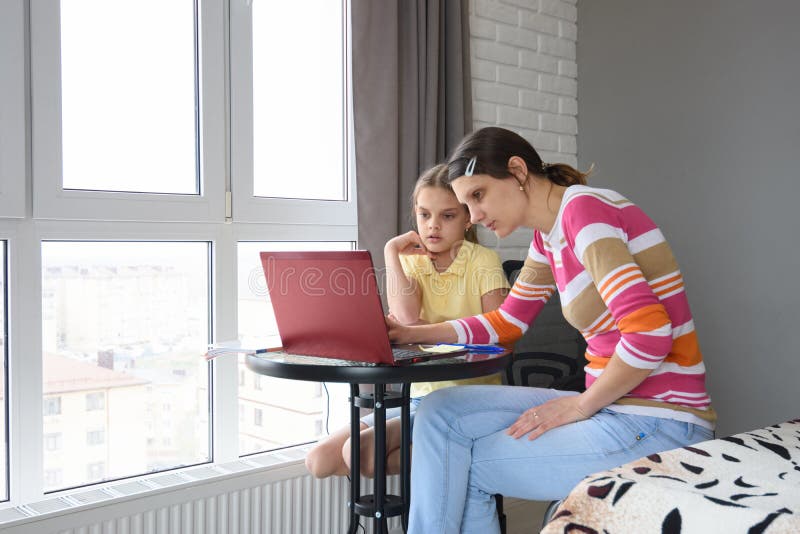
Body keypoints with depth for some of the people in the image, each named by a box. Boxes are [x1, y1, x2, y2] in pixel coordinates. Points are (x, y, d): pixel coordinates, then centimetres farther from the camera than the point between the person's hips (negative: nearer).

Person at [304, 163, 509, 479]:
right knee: (320, 460, -3)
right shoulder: (411, 262, 10)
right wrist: (392, 251, -6)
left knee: (360, 451, -25)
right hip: (420, 394, 6)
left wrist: (425, 329, -14)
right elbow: (406, 316, -11)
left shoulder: (483, 261, -2)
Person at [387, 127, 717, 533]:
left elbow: (649, 334, -25)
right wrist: (413, 334, 10)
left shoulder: (585, 210, -16)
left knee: (460, 466, -2)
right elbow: (507, 322, 21)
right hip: (620, 409, 9)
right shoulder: (549, 236, 12)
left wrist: (581, 404, -12)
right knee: (442, 413, 2)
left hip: (658, 425, -9)